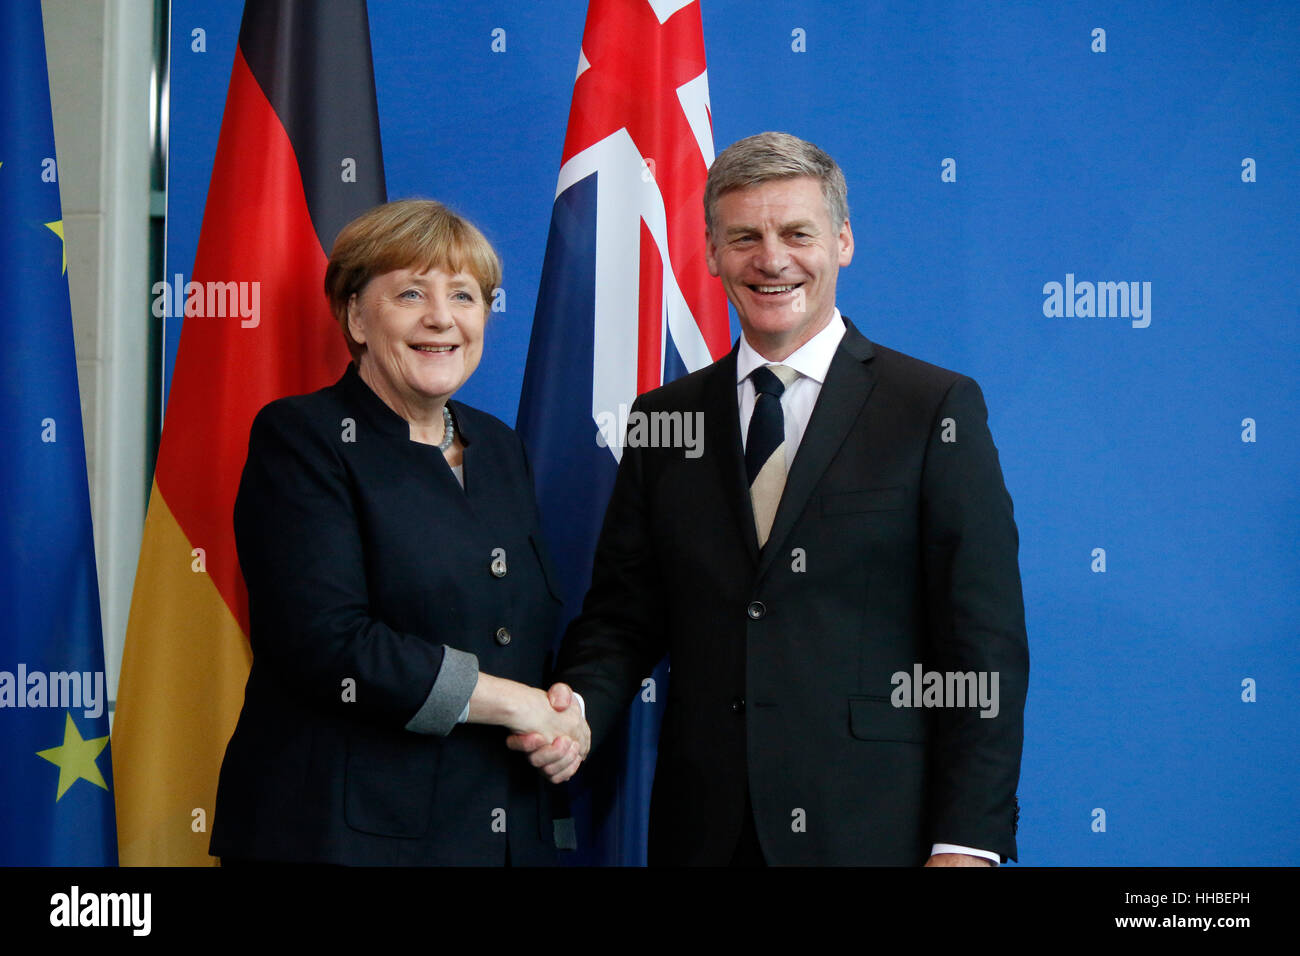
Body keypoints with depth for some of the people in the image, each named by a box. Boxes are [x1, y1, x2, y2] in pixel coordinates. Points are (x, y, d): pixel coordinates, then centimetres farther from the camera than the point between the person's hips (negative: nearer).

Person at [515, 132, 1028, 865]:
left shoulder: (938, 409, -2)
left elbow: (985, 645, -6)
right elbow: (623, 615, 11)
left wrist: (968, 843, -12)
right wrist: (580, 706, -10)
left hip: (872, 831, -3)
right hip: (702, 830, 3)